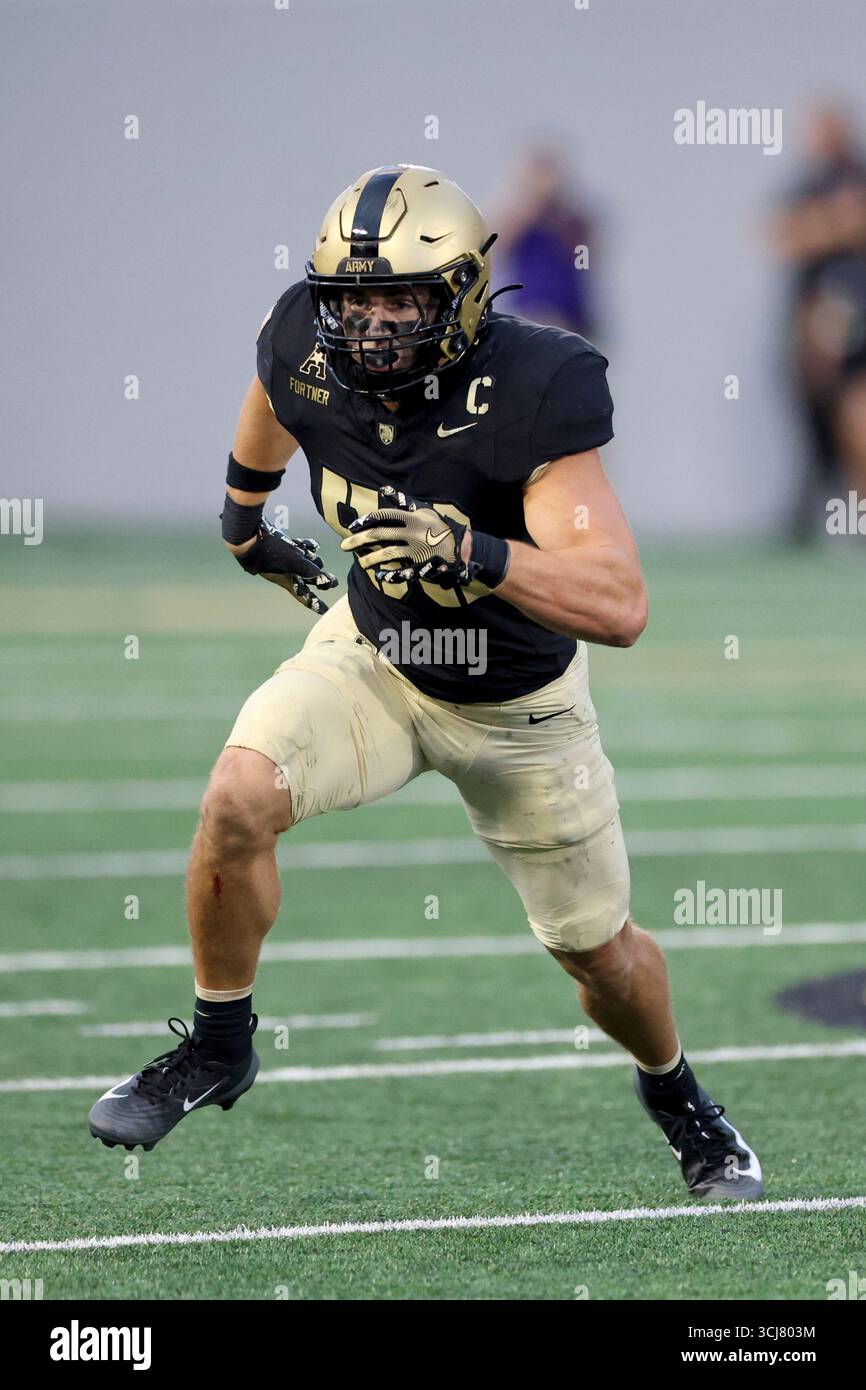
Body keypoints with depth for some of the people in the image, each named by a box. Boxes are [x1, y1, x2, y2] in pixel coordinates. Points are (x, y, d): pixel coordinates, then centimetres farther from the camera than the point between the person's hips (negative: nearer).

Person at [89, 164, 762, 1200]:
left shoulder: (528, 394, -34)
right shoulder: (308, 347, -20)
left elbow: (619, 607, -42)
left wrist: (469, 554, -55)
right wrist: (243, 515, 26)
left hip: (517, 703, -2)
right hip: (373, 656, 2)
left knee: (597, 951, 10)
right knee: (238, 798, -25)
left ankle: (672, 1090, 45)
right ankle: (218, 1046, -1)